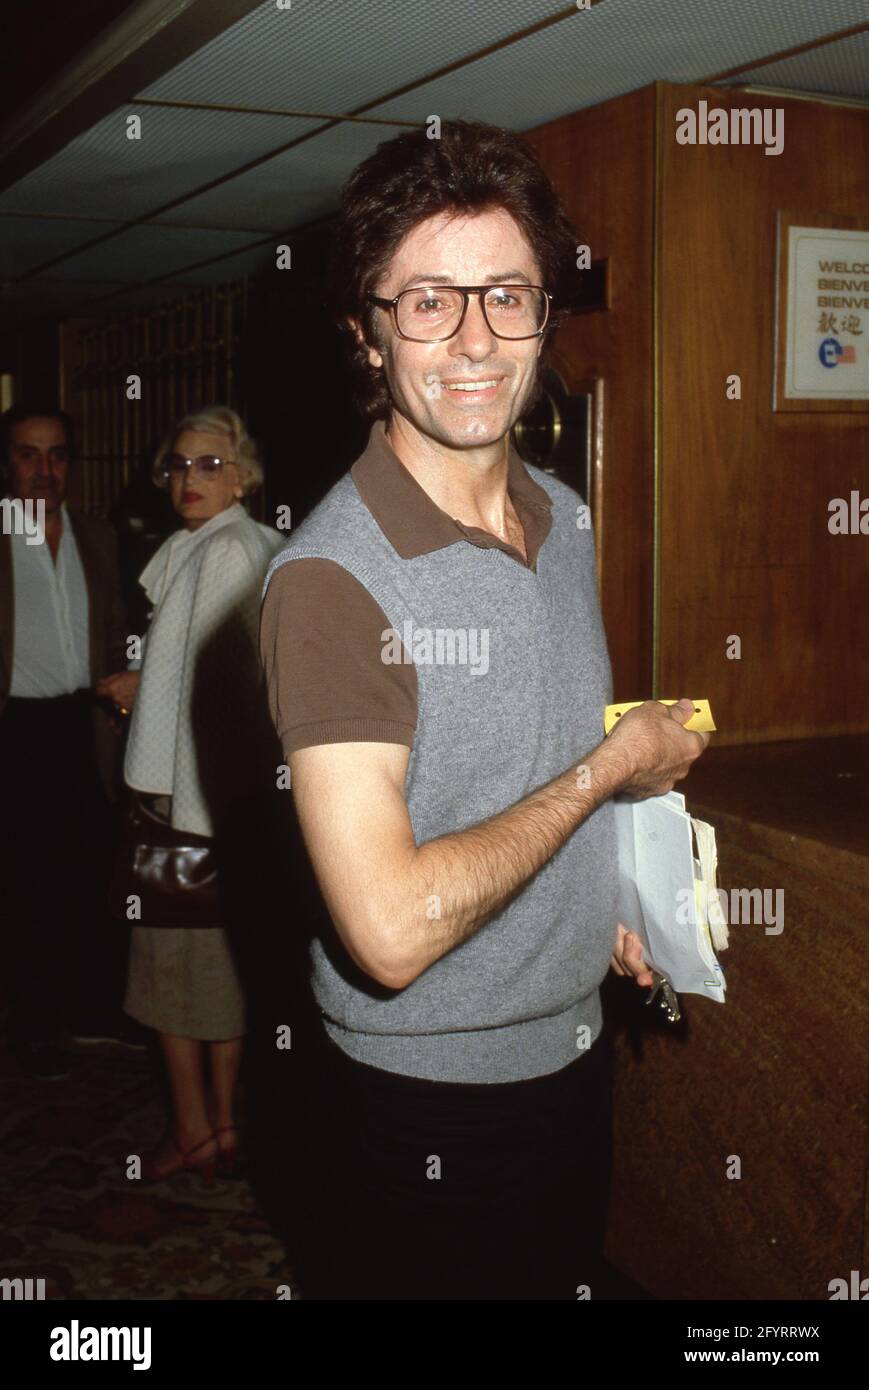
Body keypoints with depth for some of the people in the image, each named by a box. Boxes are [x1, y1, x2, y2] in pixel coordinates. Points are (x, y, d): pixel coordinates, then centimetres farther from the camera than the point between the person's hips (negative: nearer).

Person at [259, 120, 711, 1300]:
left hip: (576, 1047, 7)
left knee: (564, 1277, 25)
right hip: (429, 1095, -7)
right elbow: (391, 927, -31)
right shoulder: (332, 579, -25)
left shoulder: (564, 521, 1)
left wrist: (610, 903, 2)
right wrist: (607, 767, -20)